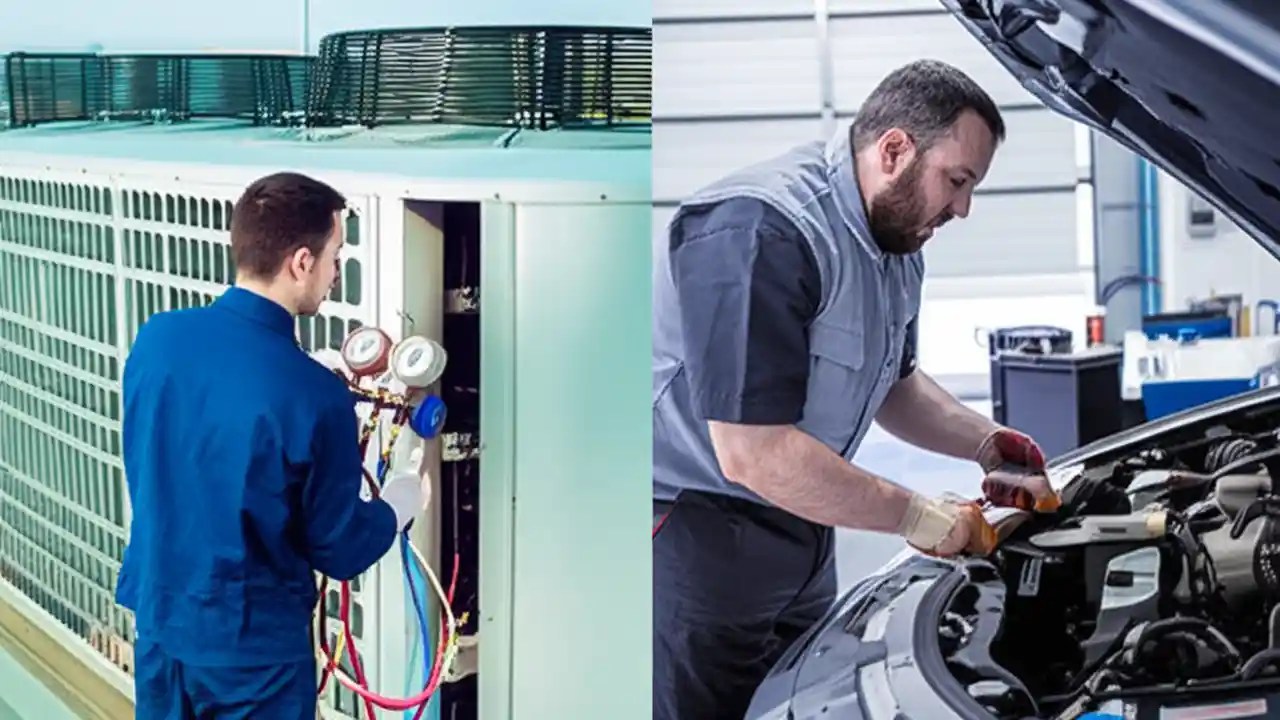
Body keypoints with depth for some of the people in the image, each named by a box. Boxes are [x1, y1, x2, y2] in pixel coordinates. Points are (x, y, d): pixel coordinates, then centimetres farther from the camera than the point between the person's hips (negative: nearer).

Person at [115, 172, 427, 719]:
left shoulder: (156, 338, -7)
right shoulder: (314, 397, -24)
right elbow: (339, 553, -13)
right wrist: (397, 509, 8)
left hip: (160, 620, 6)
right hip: (251, 645, -5)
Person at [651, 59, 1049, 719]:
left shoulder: (896, 241, 6)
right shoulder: (760, 232, -26)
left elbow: (893, 382, 25)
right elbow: (754, 455, -30)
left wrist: (984, 443, 6)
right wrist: (918, 518, -20)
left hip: (795, 530, 9)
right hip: (688, 524, -9)